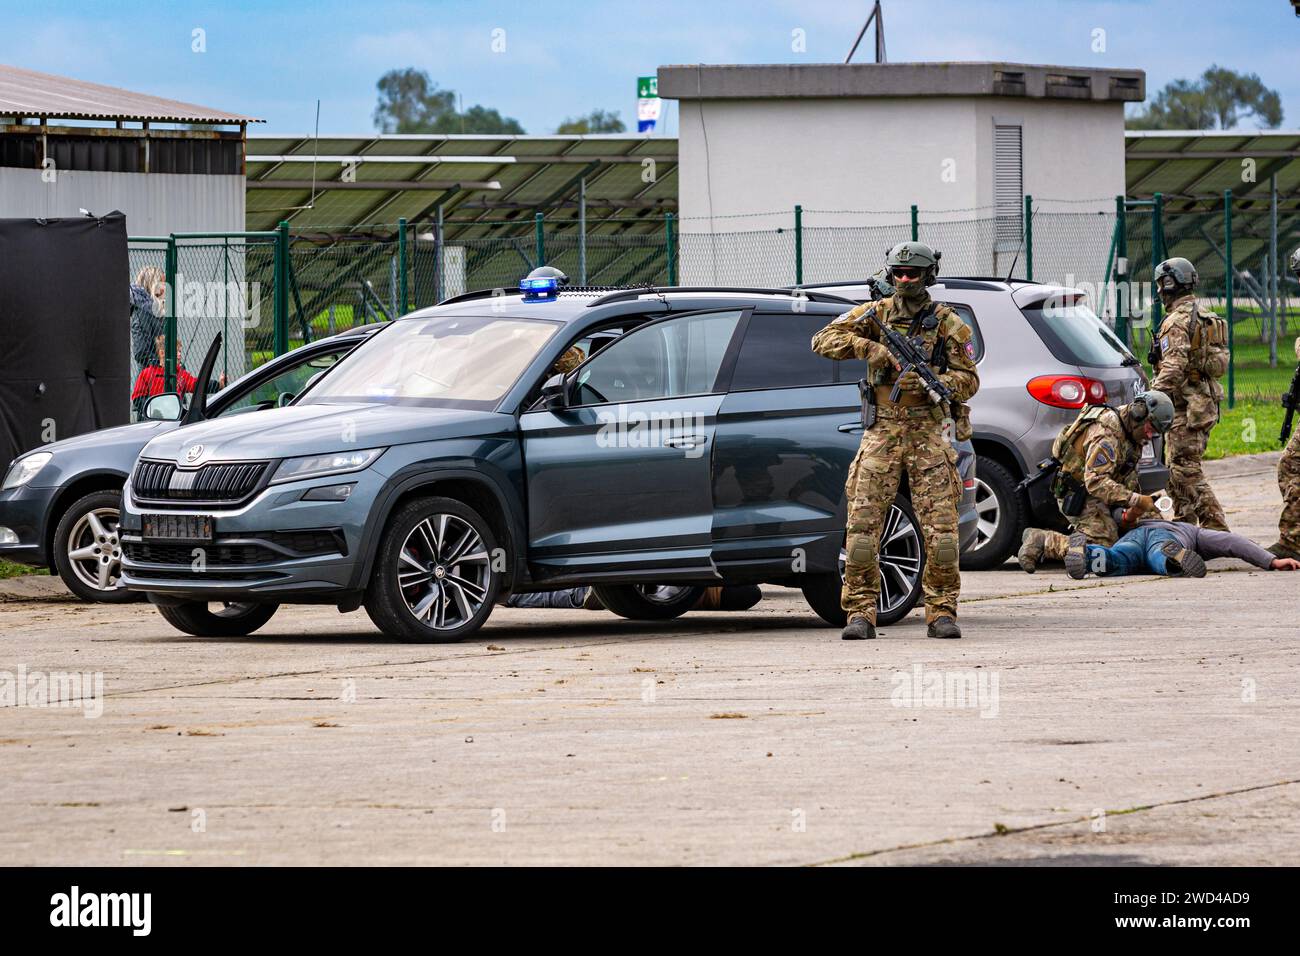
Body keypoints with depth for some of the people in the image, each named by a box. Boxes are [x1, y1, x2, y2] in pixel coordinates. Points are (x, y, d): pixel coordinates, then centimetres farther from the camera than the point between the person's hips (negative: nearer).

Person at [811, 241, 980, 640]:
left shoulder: (947, 324, 3)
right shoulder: (876, 313, 6)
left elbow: (969, 380, 1)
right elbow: (824, 340, 0)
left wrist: (931, 381, -19)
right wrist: (866, 346, -16)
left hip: (928, 432, -1)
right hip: (882, 430, 1)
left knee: (941, 525, -7)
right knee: (863, 522, -5)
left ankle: (941, 611, 1)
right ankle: (860, 614, -2)